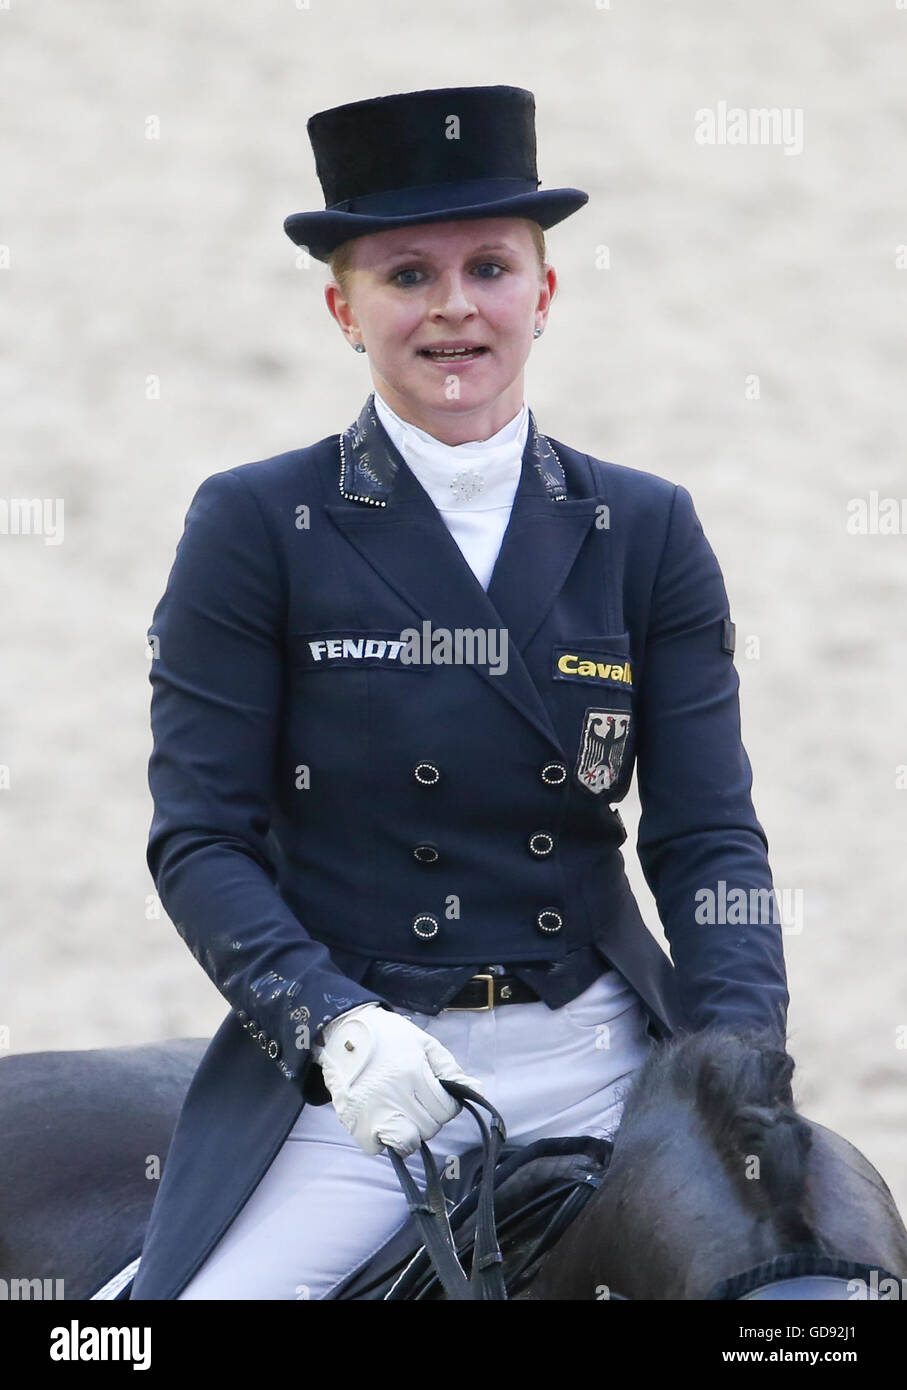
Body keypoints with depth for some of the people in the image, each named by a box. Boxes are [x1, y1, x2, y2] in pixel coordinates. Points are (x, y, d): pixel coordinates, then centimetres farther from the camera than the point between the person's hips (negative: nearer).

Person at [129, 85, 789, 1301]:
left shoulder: (647, 533, 7)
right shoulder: (254, 527, -1)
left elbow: (708, 836, 3)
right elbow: (199, 835, -5)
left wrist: (740, 1066, -13)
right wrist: (334, 1026, -21)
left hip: (603, 1062, 3)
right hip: (352, 1067, -3)